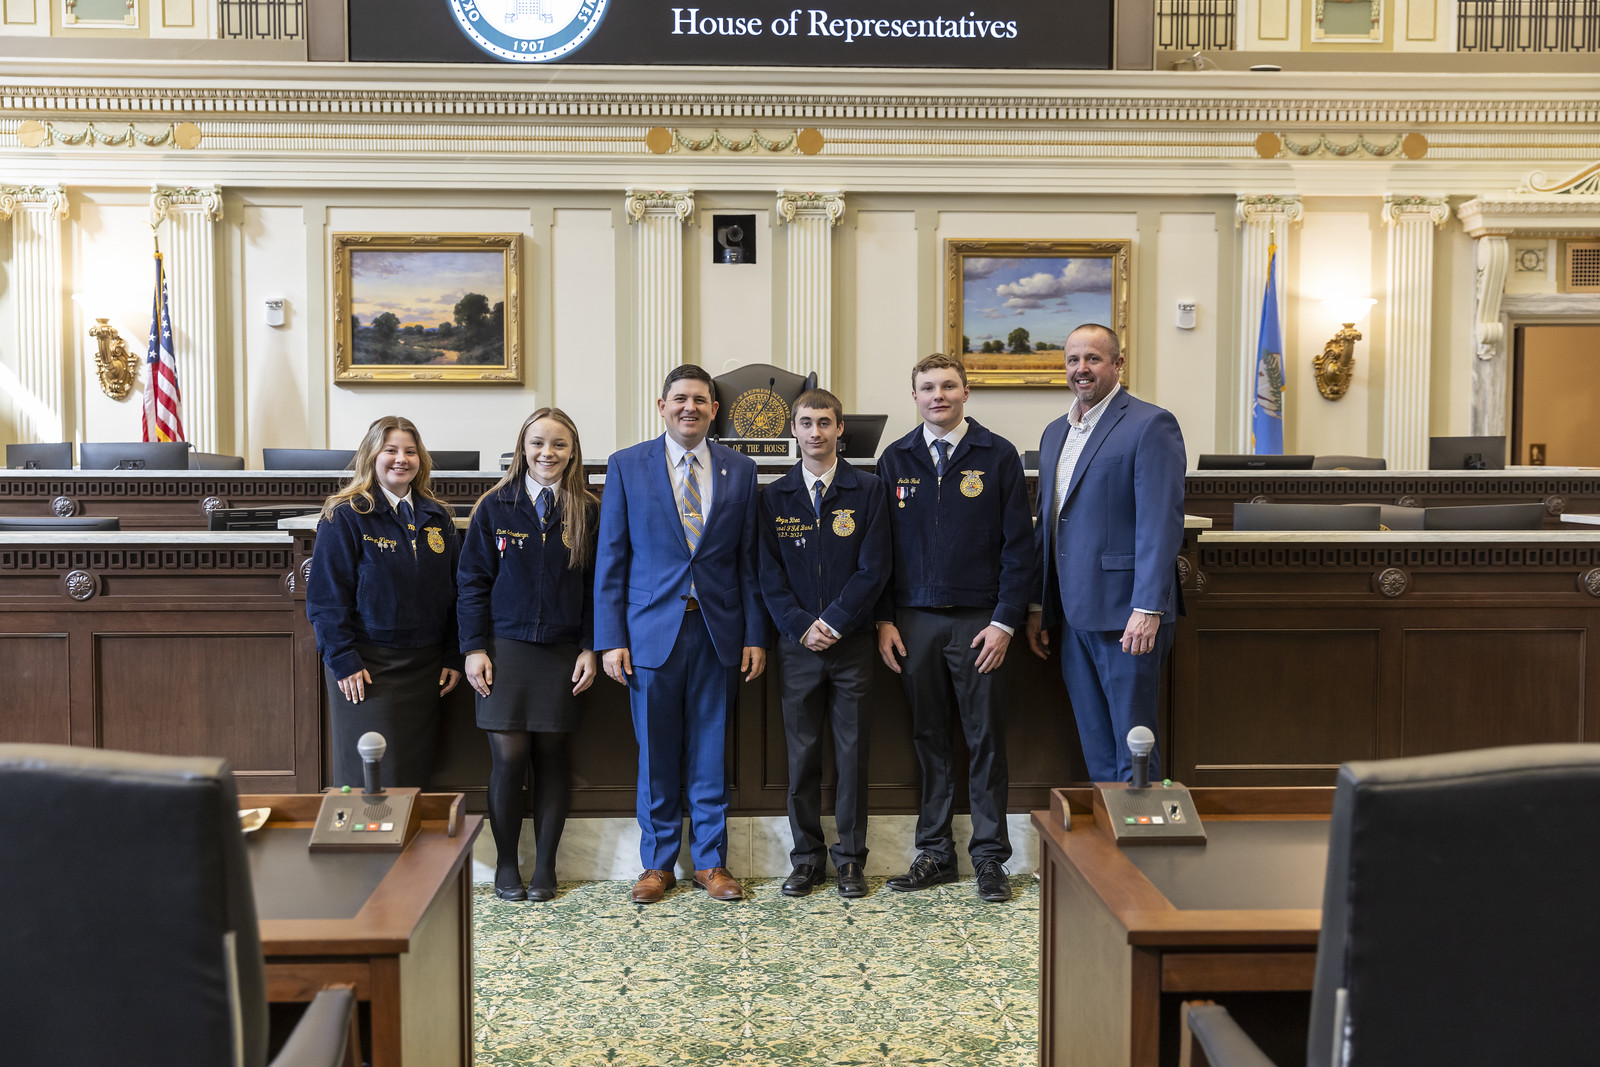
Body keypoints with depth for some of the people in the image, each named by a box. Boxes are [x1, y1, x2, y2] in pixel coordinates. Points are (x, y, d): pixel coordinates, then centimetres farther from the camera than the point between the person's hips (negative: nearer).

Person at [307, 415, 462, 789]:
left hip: (425, 664, 5)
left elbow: (454, 590, 12)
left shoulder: (438, 517, 10)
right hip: (367, 665, -4)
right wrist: (343, 661, -14)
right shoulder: (346, 516, -5)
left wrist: (454, 658, 7)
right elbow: (326, 596, -7)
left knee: (416, 772, 8)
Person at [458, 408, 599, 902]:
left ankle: (545, 867, 17)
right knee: (509, 757, -3)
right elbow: (472, 582, 4)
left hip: (562, 653, 1)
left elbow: (596, 587, 6)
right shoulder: (494, 507, 3)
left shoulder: (588, 513, 4)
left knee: (550, 756, 5)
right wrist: (474, 648, -3)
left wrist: (589, 649, -1)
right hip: (504, 649, -1)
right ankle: (506, 864, 14)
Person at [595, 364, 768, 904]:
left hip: (719, 631, 1)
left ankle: (710, 861, 21)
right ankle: (658, 863, 21)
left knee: (711, 754, 7)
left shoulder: (739, 470, 6)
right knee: (656, 754, 7)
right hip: (652, 630, -1)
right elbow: (610, 559, 0)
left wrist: (755, 635, 2)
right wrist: (610, 638, -5)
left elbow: (748, 559, 7)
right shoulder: (626, 466, 1)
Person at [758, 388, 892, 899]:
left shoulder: (867, 491, 2)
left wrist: (832, 623, -10)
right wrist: (802, 627, -8)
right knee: (802, 755, 6)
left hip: (851, 644, -1)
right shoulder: (774, 497, 7)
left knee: (852, 754, 4)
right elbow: (769, 574, 4)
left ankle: (850, 859, 15)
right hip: (796, 645, 1)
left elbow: (873, 569, -4)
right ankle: (806, 857, 17)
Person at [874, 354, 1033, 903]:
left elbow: (1017, 544, -1)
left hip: (979, 621, -2)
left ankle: (990, 857, 13)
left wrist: (1005, 620, -7)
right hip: (914, 621, 2)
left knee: (986, 739, 3)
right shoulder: (895, 460, 8)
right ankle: (935, 853, 19)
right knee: (928, 739, 8)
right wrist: (884, 620, 2)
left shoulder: (998, 456, 1)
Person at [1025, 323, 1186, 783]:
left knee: (1133, 749, 0)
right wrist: (1038, 606, 18)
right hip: (1074, 616, 7)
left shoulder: (1150, 425, -8)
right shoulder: (1055, 432, 17)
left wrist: (1148, 608, -21)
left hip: (1126, 617, -7)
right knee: (1096, 749, 14)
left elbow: (1161, 523, -15)